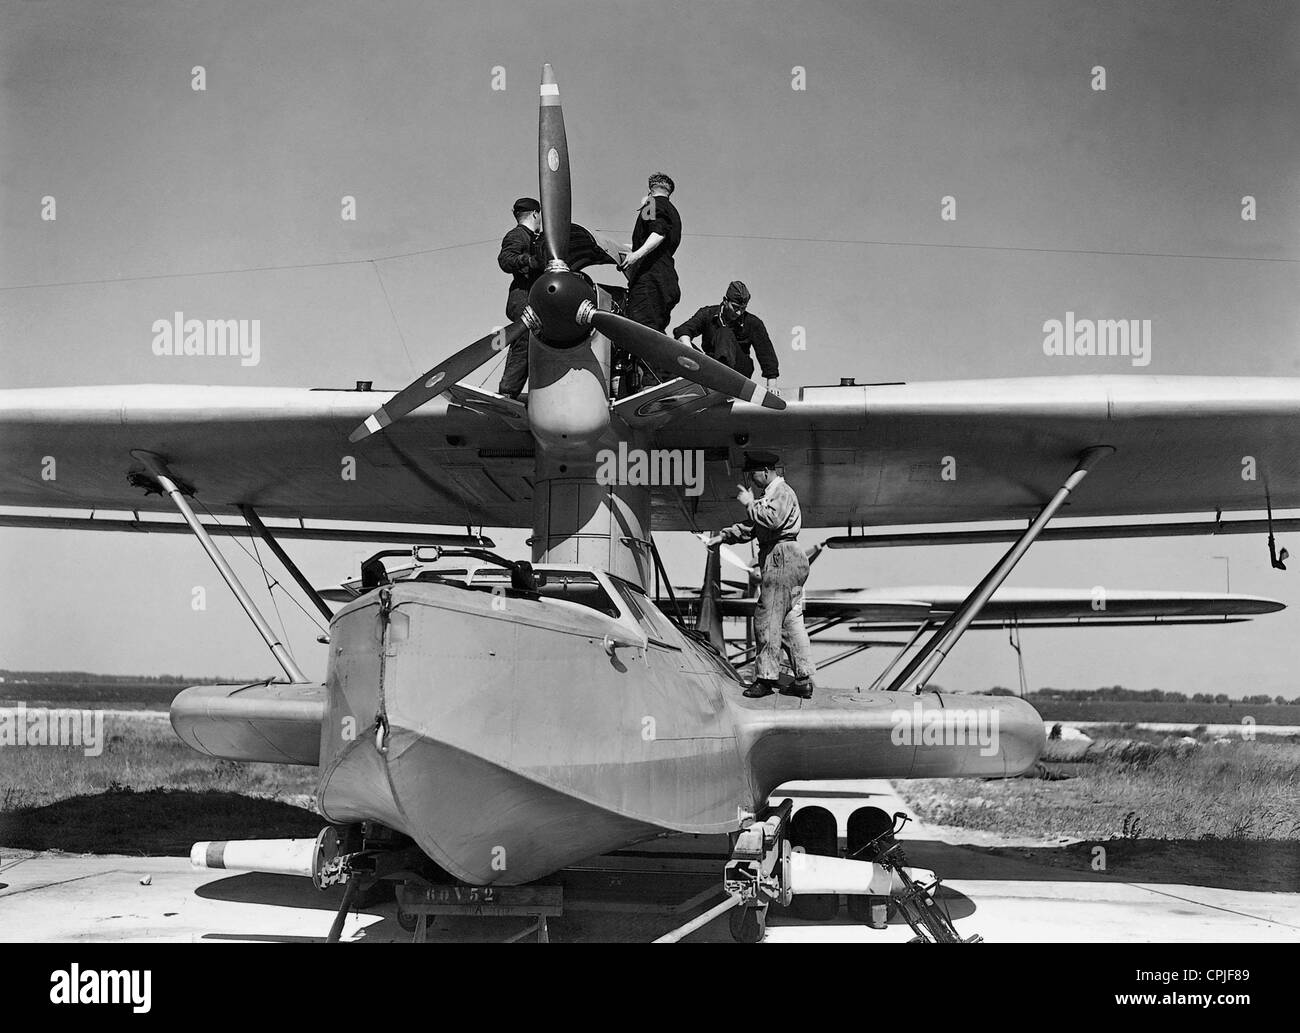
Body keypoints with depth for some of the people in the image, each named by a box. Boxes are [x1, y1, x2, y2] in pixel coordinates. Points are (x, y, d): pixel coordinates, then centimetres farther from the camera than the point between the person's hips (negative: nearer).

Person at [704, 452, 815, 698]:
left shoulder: (782, 492, -10)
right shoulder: (770, 494, 23)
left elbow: (772, 520, -26)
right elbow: (751, 527, 27)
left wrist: (750, 503, -13)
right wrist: (721, 537, 20)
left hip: (781, 559, -10)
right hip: (779, 560, 10)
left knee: (767, 619, -7)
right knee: (792, 620, 8)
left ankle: (766, 677, -3)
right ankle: (804, 680, 8)